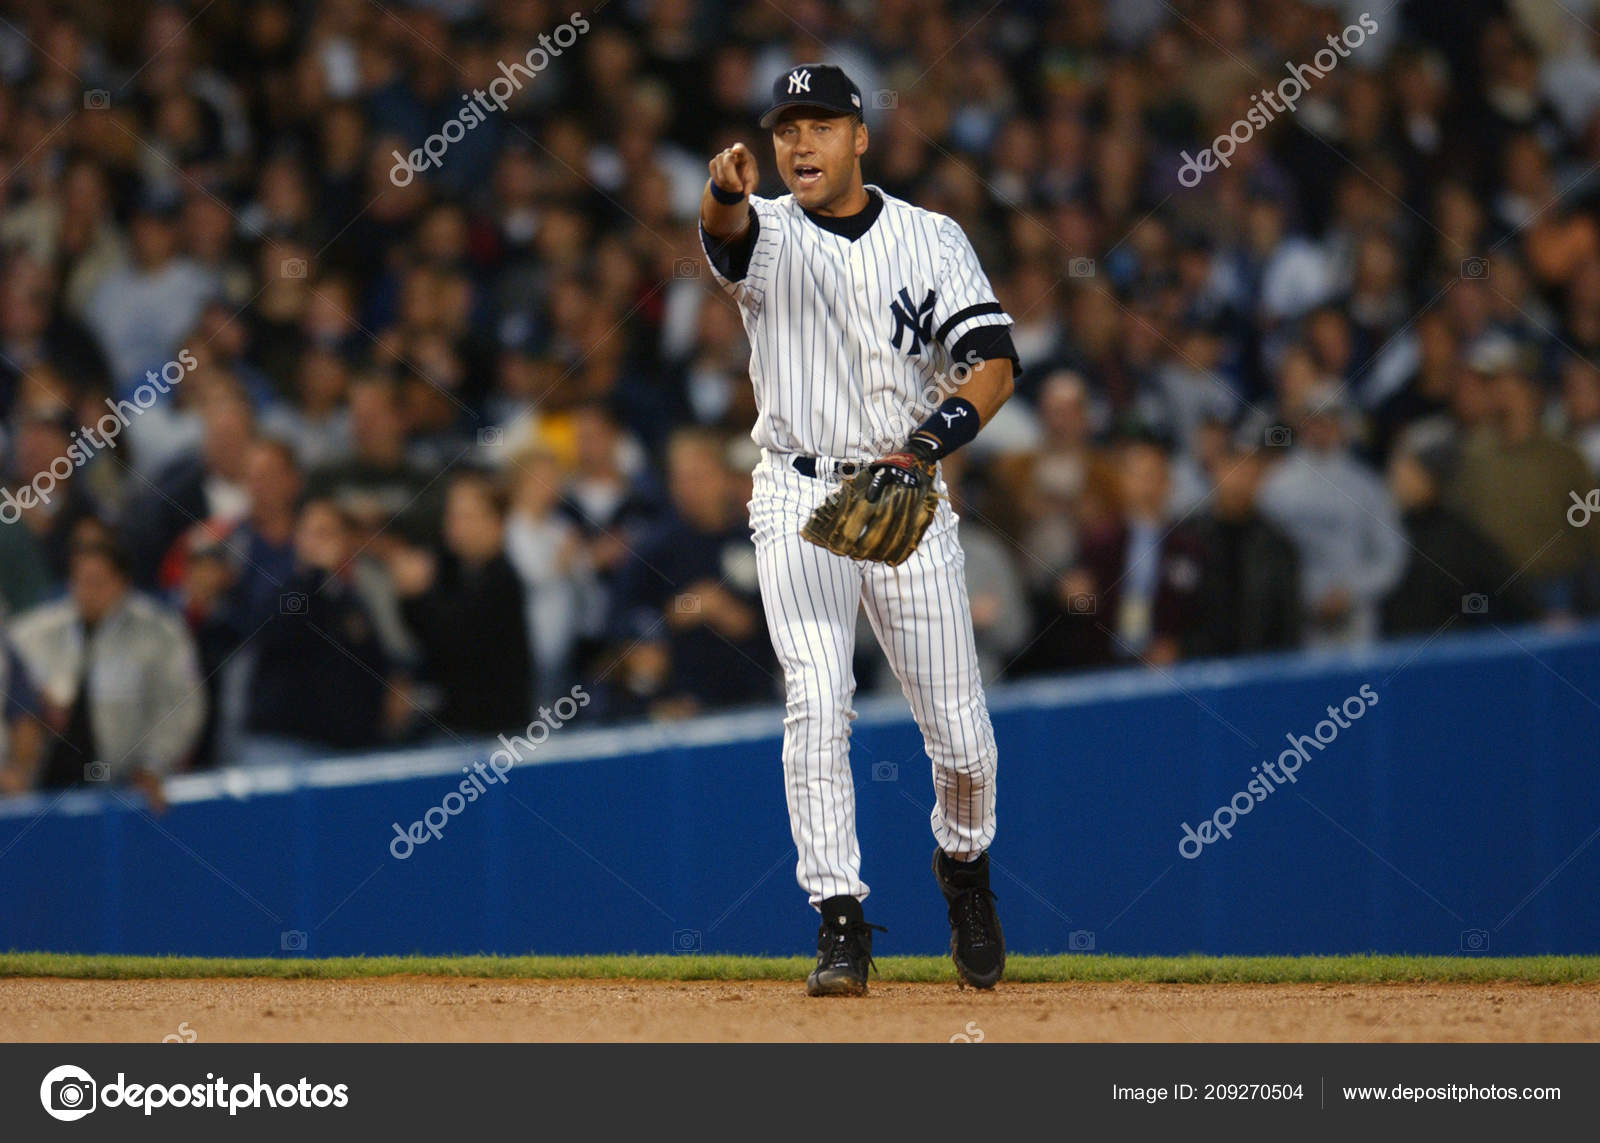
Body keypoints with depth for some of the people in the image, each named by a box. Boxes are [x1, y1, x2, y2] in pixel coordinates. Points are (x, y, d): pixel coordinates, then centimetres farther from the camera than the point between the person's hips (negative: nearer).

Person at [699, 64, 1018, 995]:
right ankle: (841, 924, -13)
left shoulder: (933, 240, 5)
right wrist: (726, 195, -50)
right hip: (801, 499, -1)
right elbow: (729, 231, -25)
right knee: (817, 704, -17)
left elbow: (994, 361, -4)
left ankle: (964, 865, 31)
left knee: (960, 729, 1)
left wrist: (928, 446, -20)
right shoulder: (769, 234, 0)